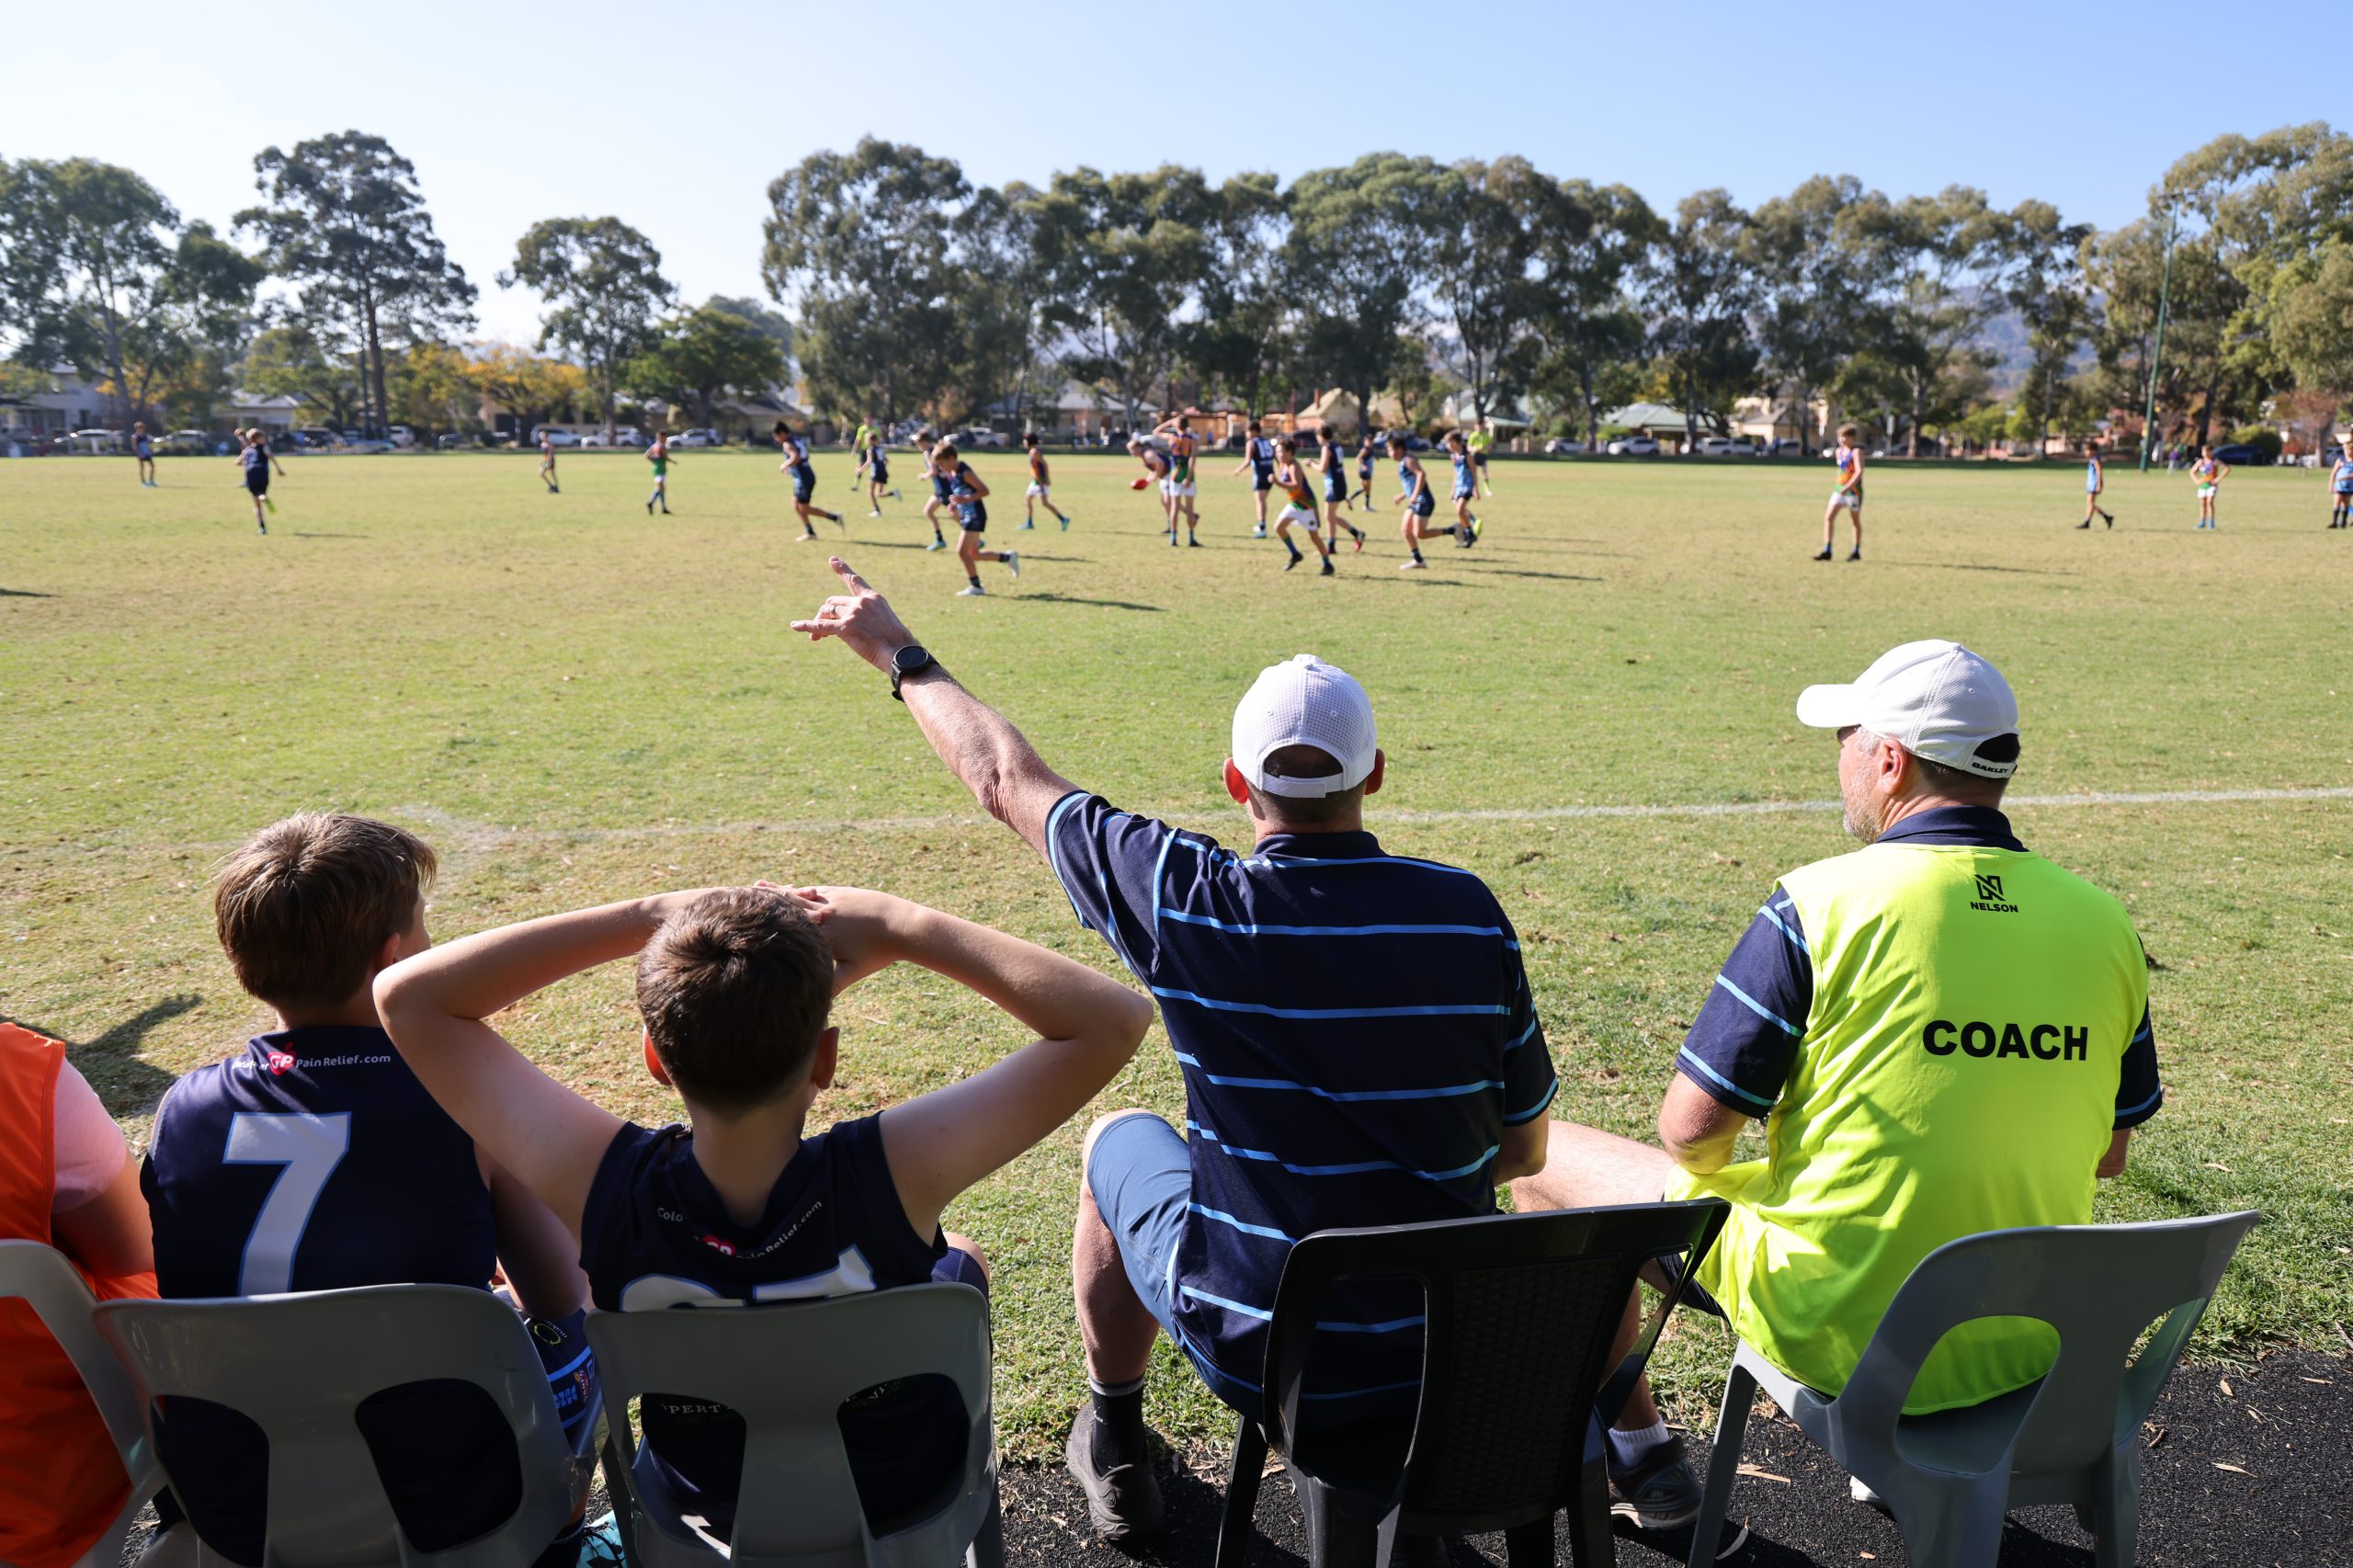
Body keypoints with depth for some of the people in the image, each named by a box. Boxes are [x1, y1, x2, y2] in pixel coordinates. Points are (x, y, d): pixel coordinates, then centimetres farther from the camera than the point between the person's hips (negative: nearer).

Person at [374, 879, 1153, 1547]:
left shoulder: (604, 1185, -35)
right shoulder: (890, 1173, -40)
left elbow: (407, 995, -23)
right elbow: (1113, 1019, -35)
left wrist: (642, 917, -28)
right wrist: (905, 927, -32)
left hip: (708, 1510, 2)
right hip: (909, 1499, -1)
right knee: (962, 1257, 26)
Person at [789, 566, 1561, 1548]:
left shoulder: (1194, 903, -18)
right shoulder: (1467, 912, -12)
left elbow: (1005, 778, -2)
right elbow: (1524, 1150, 0)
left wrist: (900, 653, 15)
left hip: (1257, 1354, -2)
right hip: (1459, 1355, 3)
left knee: (1117, 1140, 24)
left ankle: (1114, 1447, 40)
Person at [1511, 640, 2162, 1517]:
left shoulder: (1823, 902, -18)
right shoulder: (2105, 926, -3)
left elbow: (1691, 1128, -15)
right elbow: (2109, 1153, 10)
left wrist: (1711, 1168, 8)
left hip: (1842, 1336, -6)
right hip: (2032, 1342, 6)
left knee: (1549, 1164, 12)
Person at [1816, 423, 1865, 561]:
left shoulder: (1856, 451, -12)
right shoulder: (1838, 451, 10)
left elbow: (1859, 471, -23)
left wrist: (1847, 487, -32)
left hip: (1853, 491, -6)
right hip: (1839, 490, 6)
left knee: (1856, 521, 7)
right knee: (1828, 517, -8)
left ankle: (1857, 552, 19)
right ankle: (1827, 551, -8)